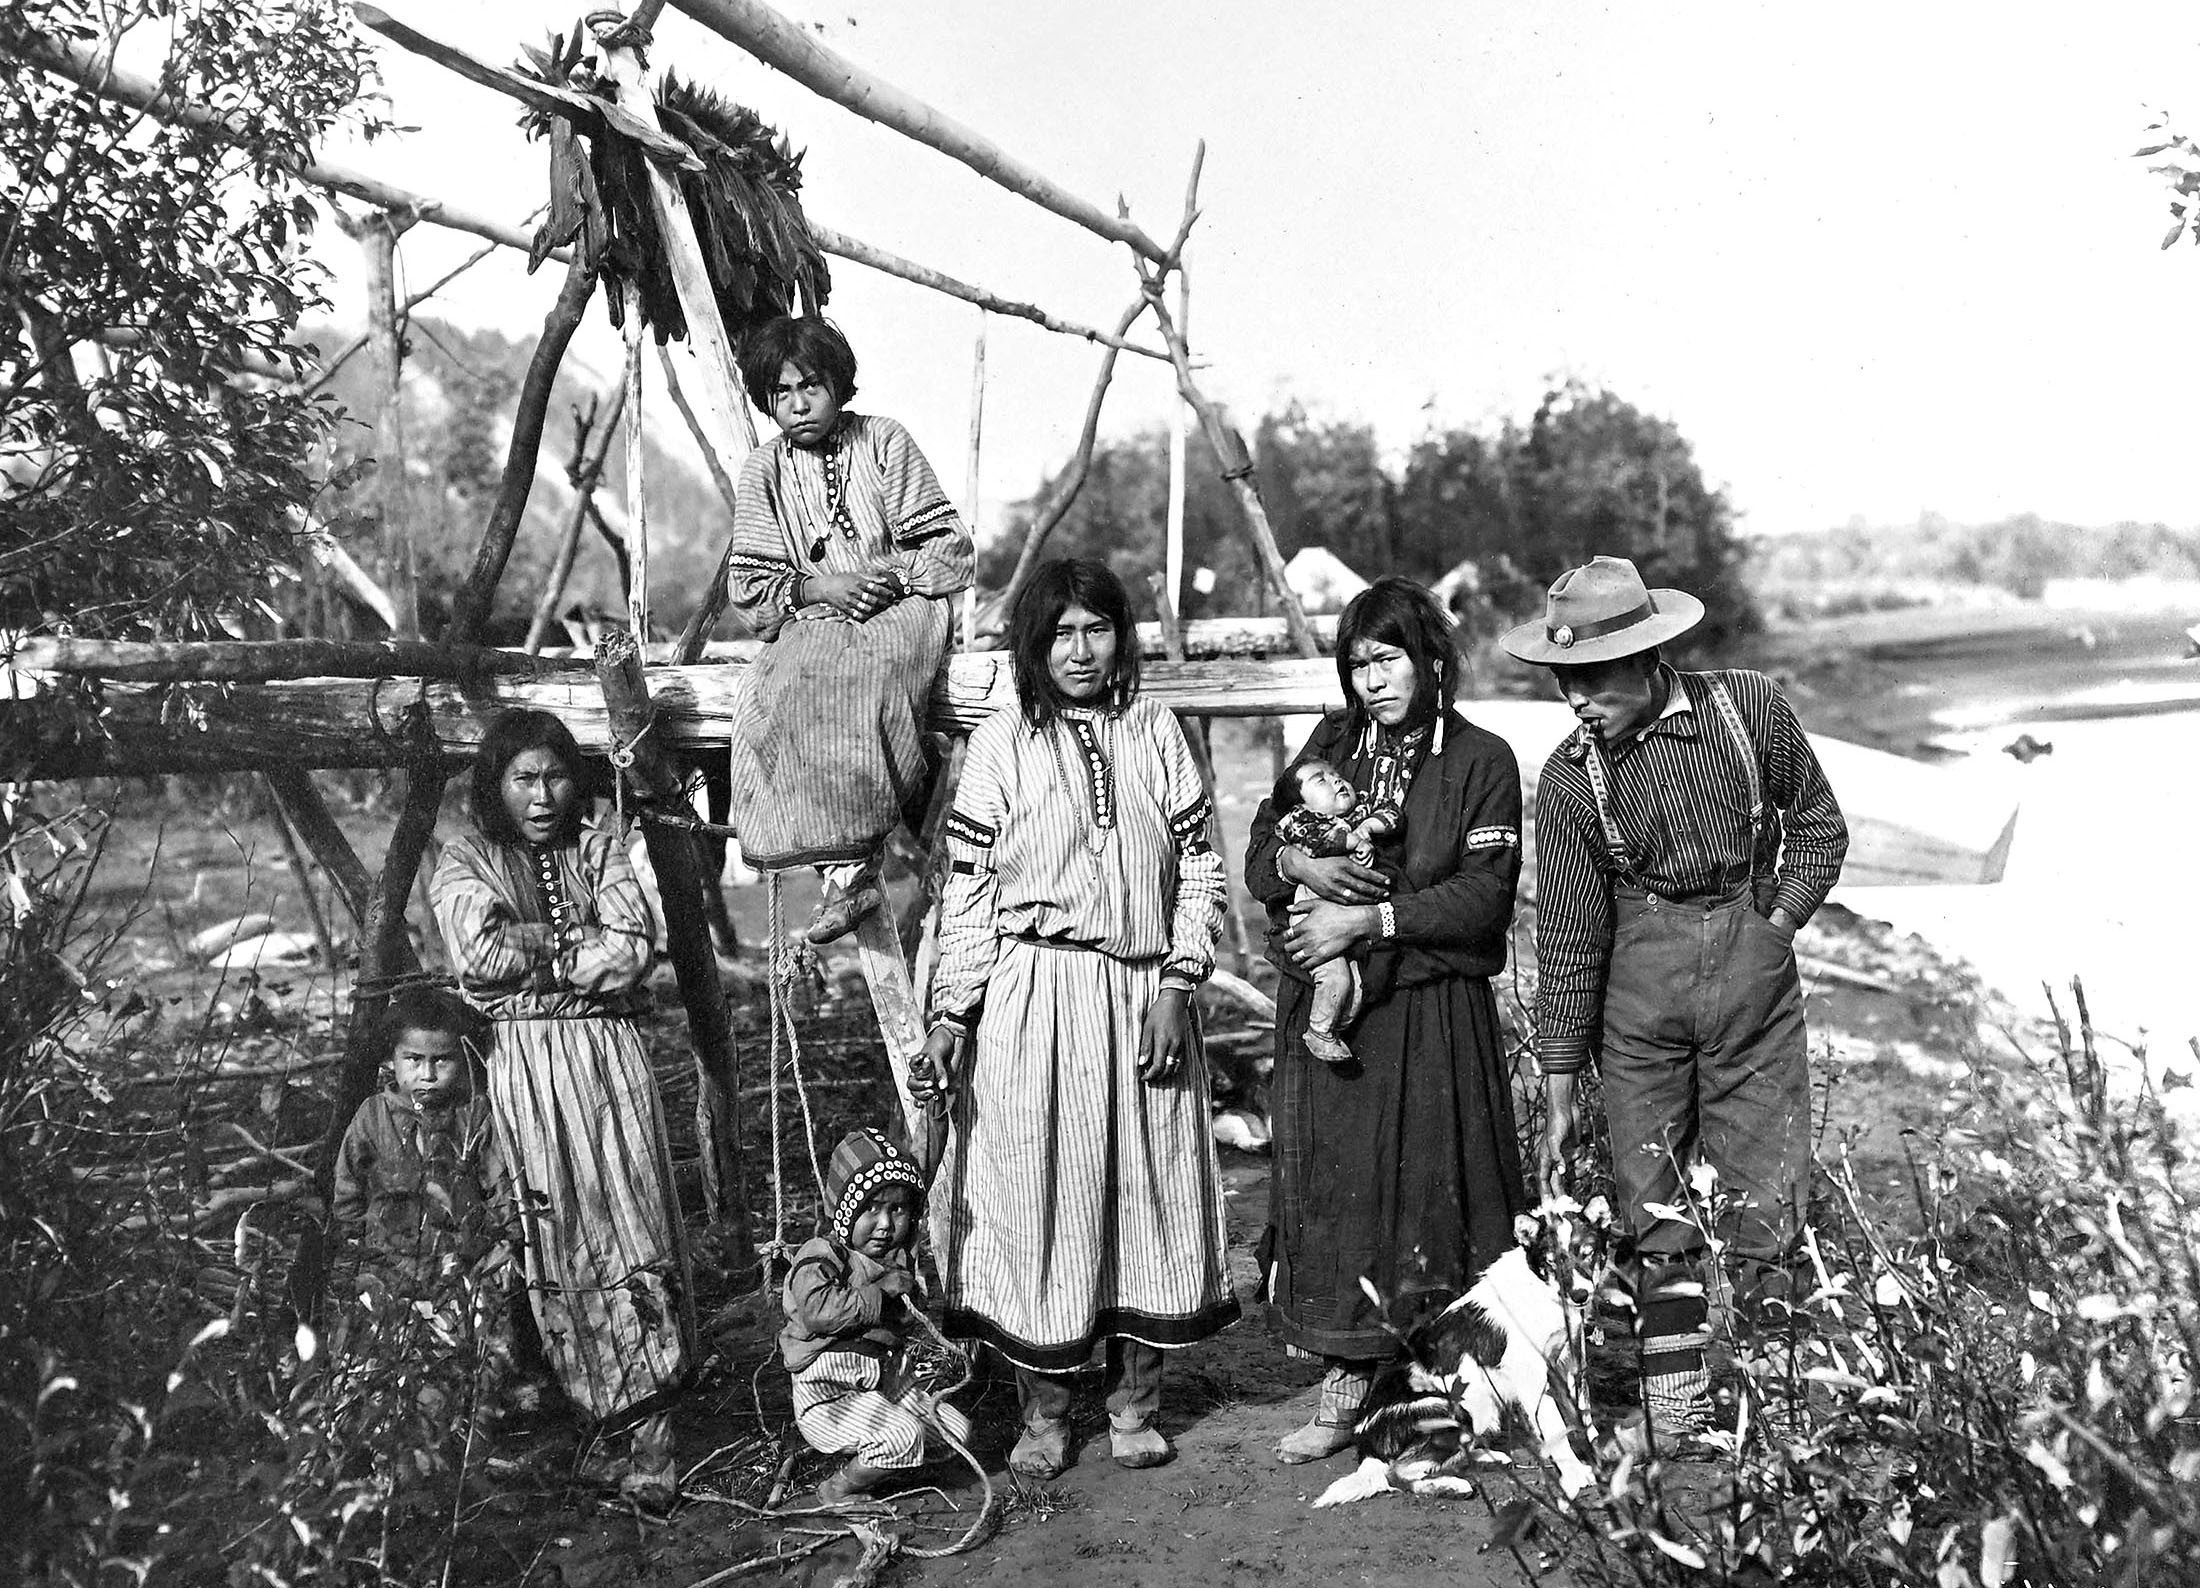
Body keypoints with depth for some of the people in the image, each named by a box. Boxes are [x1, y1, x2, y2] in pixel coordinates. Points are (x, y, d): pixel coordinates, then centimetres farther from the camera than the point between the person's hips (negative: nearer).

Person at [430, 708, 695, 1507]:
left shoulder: (596, 848, 10)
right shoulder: (464, 862, 6)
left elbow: (634, 949, -4)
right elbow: (483, 952, -12)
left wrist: (534, 954, -5)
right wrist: (579, 944, -4)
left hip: (610, 1057, 1)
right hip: (526, 1065, -1)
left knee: (635, 1231, -4)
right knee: (558, 1246, 2)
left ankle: (645, 1436, 1)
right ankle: (613, 1421, 12)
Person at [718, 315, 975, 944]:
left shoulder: (884, 441, 6)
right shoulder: (762, 471, 11)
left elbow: (949, 545, 3)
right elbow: (747, 584, 5)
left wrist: (888, 575, -15)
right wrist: (821, 587, -12)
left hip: (899, 607, -2)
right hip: (811, 625, 2)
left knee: (863, 684, -37)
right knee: (769, 705, -31)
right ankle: (845, 867, -35)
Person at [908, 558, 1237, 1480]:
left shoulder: (1155, 734, 5)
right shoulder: (999, 746, 0)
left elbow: (1200, 870, 4)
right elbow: (968, 894, -1)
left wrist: (1176, 989, -6)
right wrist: (950, 1017, -7)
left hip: (1144, 999, 2)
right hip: (1032, 1002, -2)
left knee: (1148, 1194, 8)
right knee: (1037, 1200, 4)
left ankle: (1134, 1402, 25)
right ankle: (1043, 1413, 20)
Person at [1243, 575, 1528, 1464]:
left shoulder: (1480, 761, -2)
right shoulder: (1330, 745, 12)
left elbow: (1483, 898, -10)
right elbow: (1257, 856, 13)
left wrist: (1367, 919, -15)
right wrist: (1300, 864, -9)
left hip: (1432, 1016, -4)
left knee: (1429, 1189, 2)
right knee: (1331, 1190, 6)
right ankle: (1345, 1387, 17)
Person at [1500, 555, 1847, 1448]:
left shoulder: (1749, 710, -6)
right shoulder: (1570, 781, -7)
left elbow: (1818, 825, 11)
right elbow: (1567, 937, -3)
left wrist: (1775, 923, -2)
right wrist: (1561, 1090, -2)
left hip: (1754, 972, 0)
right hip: (1637, 982, 0)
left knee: (1766, 1199, 2)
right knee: (1652, 1208, 2)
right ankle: (1674, 1400, 14)